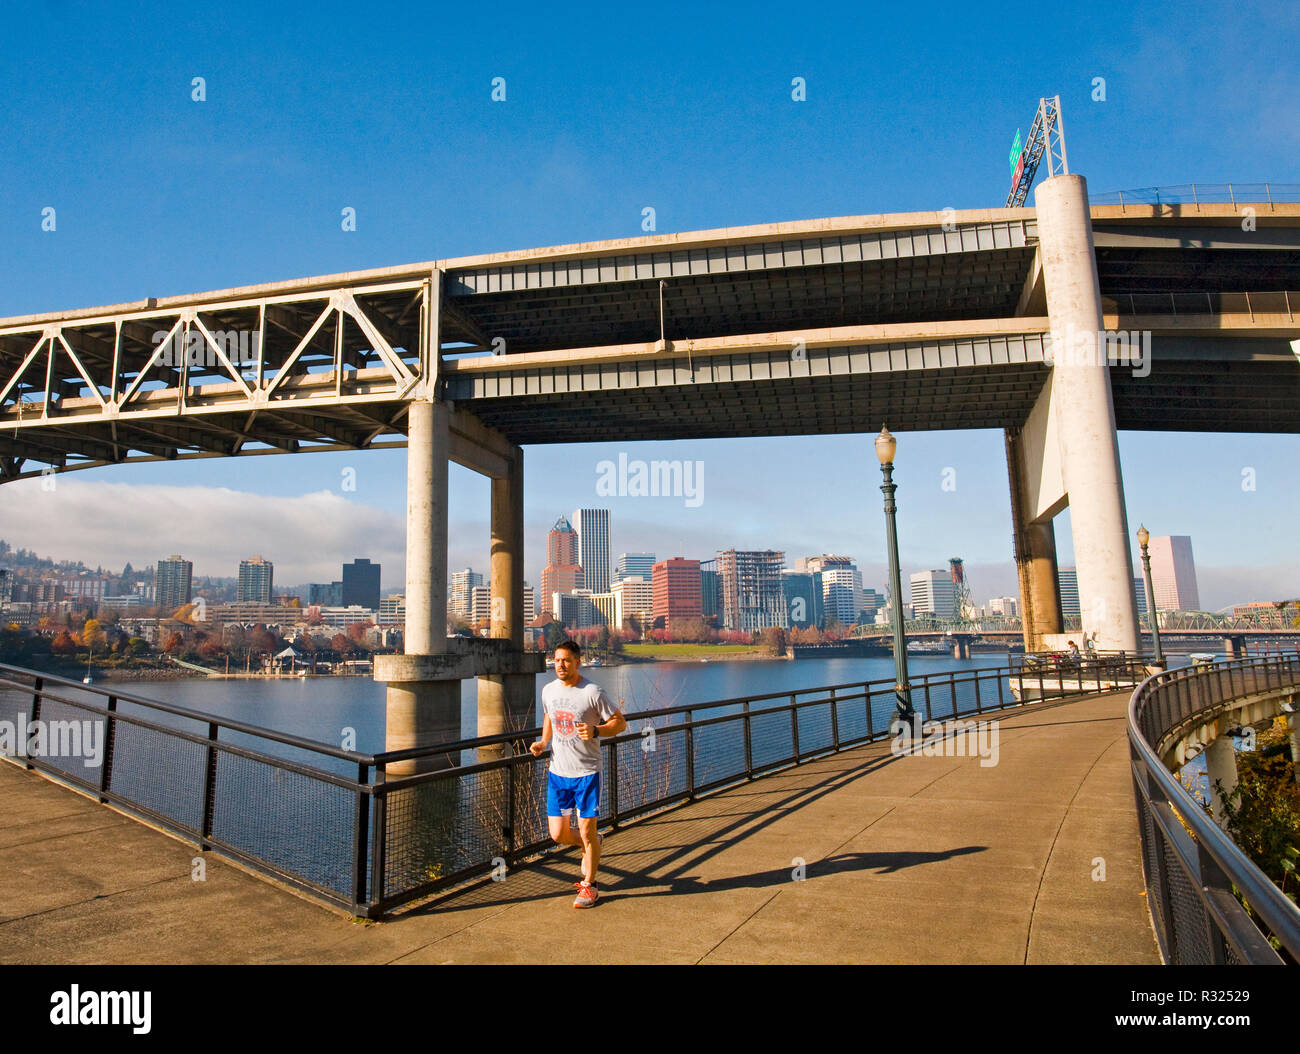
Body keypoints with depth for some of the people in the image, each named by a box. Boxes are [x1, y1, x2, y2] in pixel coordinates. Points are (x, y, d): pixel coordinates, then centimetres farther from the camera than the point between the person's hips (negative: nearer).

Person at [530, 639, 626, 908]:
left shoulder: (593, 693, -14)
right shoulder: (548, 690, 3)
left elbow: (620, 722, -7)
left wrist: (595, 731, -24)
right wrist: (543, 742, 5)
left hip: (586, 773, -5)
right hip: (557, 773, 5)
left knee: (587, 831, 1)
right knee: (558, 834, 6)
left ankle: (589, 886, 23)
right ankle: (591, 845, 37)